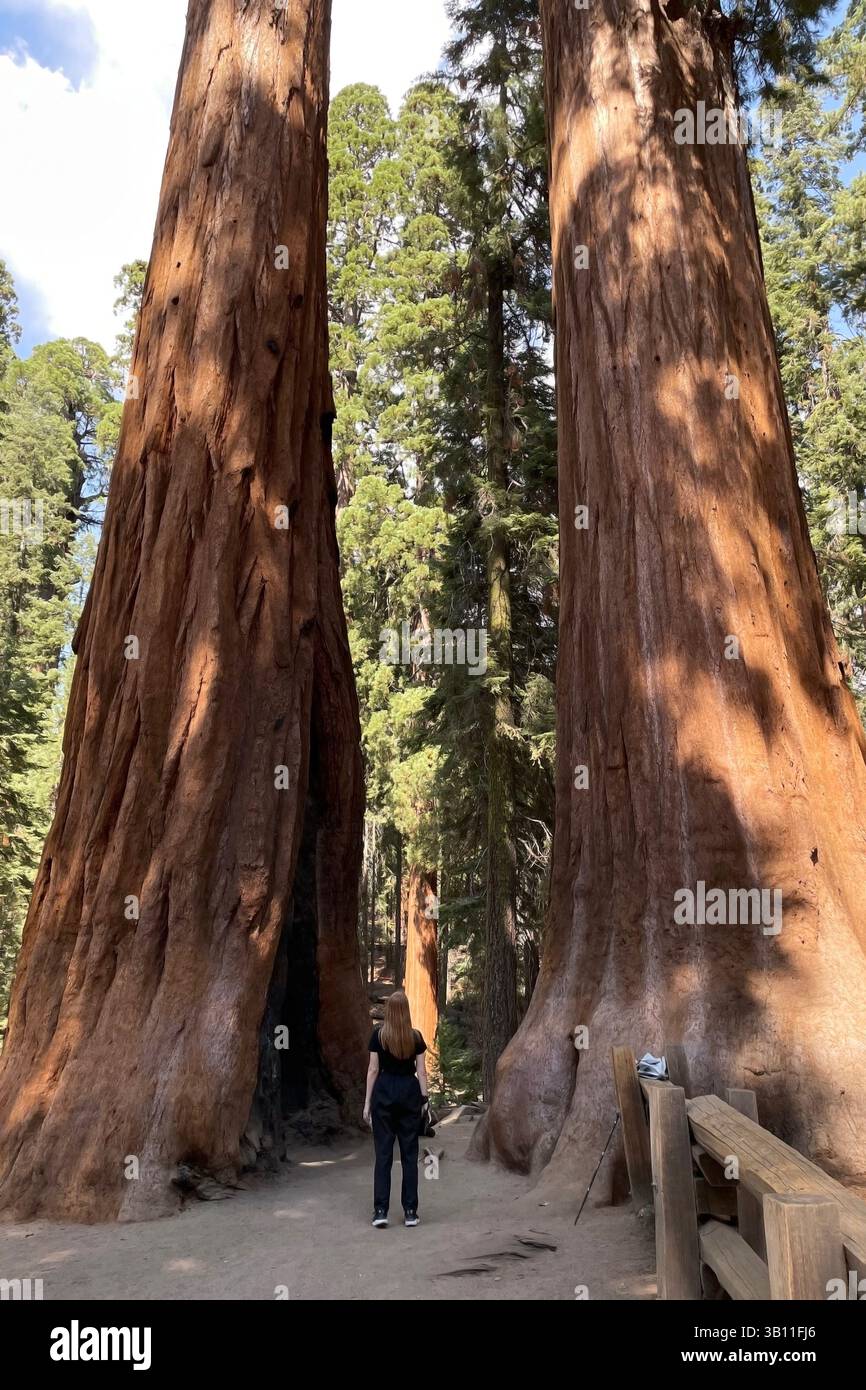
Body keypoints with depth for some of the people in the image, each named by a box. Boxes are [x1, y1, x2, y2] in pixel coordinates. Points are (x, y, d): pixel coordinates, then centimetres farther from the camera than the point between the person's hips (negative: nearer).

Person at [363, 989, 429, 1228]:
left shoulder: (378, 1035, -4)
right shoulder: (415, 1037, 0)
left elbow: (373, 1070, -3)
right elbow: (421, 1071, 1)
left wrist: (367, 1103, 3)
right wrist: (424, 1099, 8)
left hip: (384, 1093, -1)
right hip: (410, 1092, 1)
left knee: (383, 1153, 4)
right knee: (409, 1154, 7)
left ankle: (381, 1211, 1)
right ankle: (410, 1212, 9)